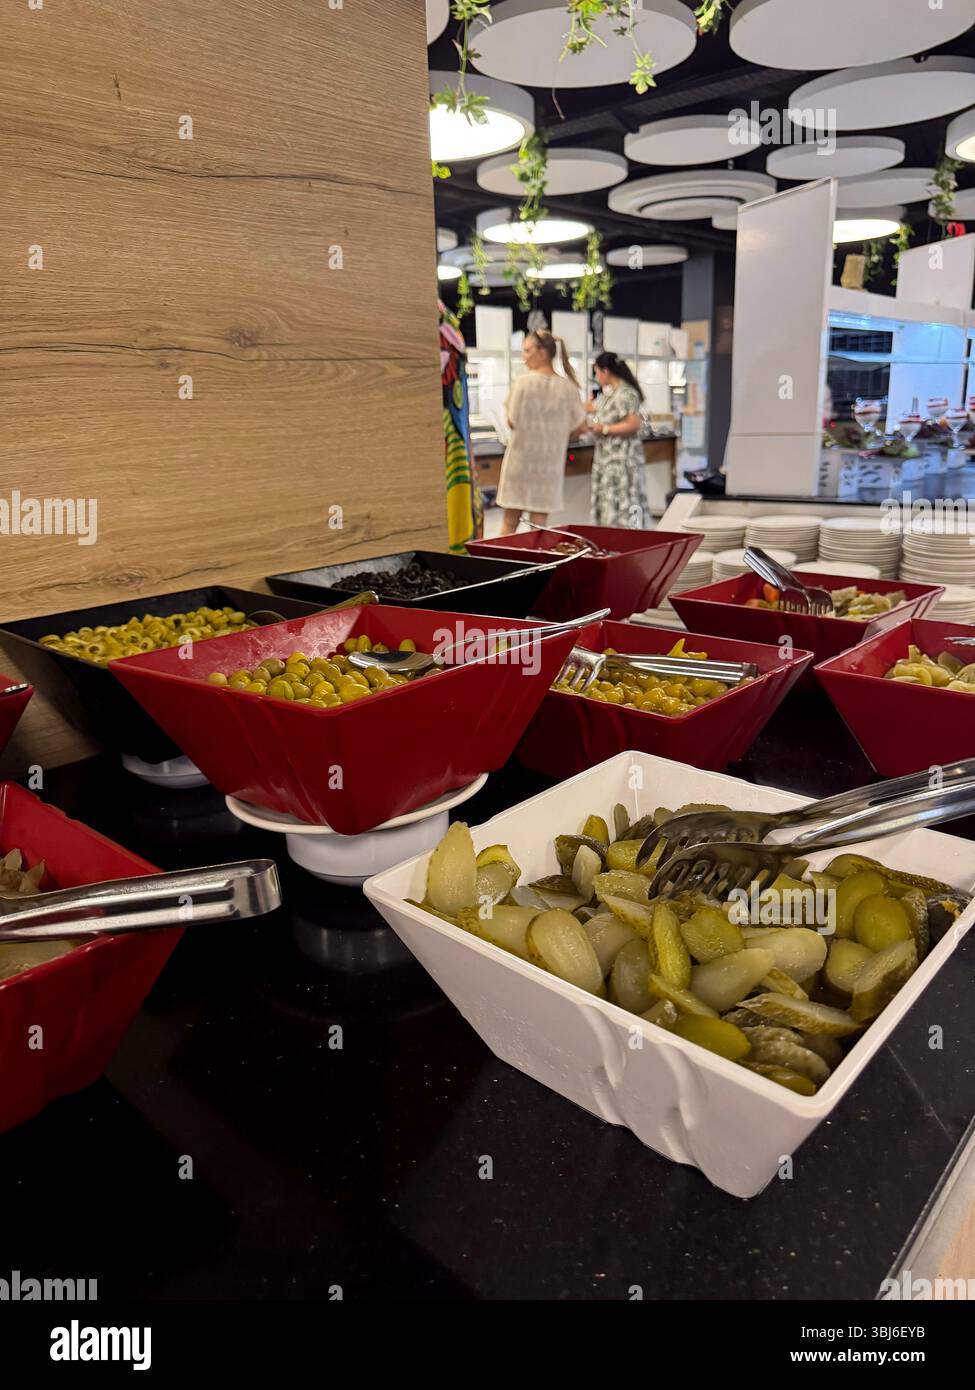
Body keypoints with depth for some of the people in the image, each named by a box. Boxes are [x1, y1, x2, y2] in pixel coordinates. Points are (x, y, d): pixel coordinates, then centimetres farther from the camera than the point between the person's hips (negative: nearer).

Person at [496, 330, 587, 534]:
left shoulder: (524, 382, -11)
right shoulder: (568, 387, -2)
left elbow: (512, 422, -9)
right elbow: (580, 427, 4)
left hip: (520, 459, -2)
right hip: (550, 462, 2)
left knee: (509, 523, 8)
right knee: (539, 523, 8)